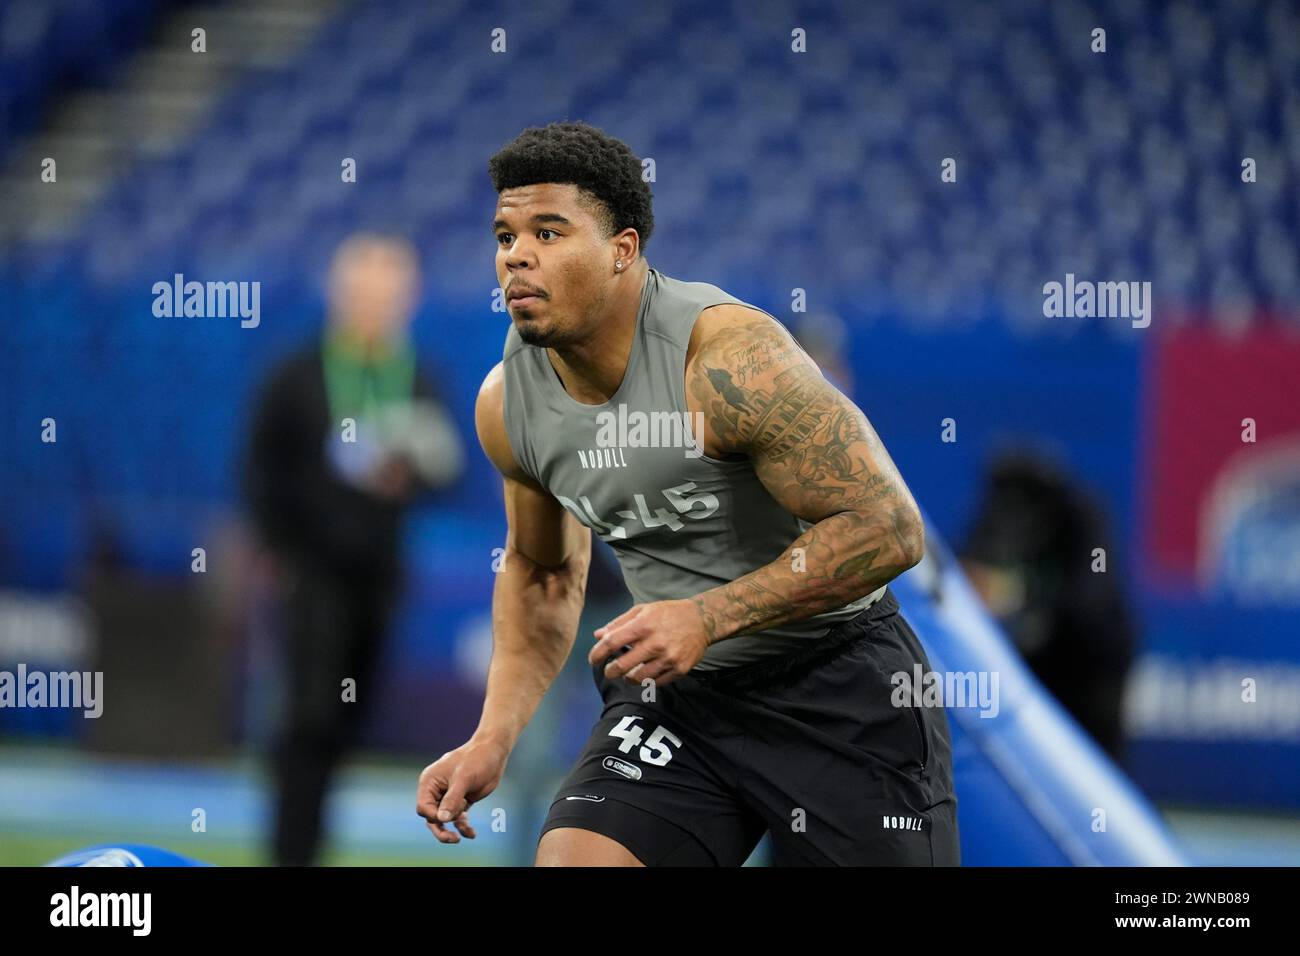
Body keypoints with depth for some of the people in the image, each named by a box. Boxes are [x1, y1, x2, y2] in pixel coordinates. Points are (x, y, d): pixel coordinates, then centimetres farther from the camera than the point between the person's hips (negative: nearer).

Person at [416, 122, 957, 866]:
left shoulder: (730, 358, -25)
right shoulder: (508, 405, -4)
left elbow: (888, 527, -25)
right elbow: (542, 573, 15)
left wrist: (709, 617, -29)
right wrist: (493, 739, 3)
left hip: (839, 681, -5)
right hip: (675, 689, 5)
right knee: (569, 860, -16)